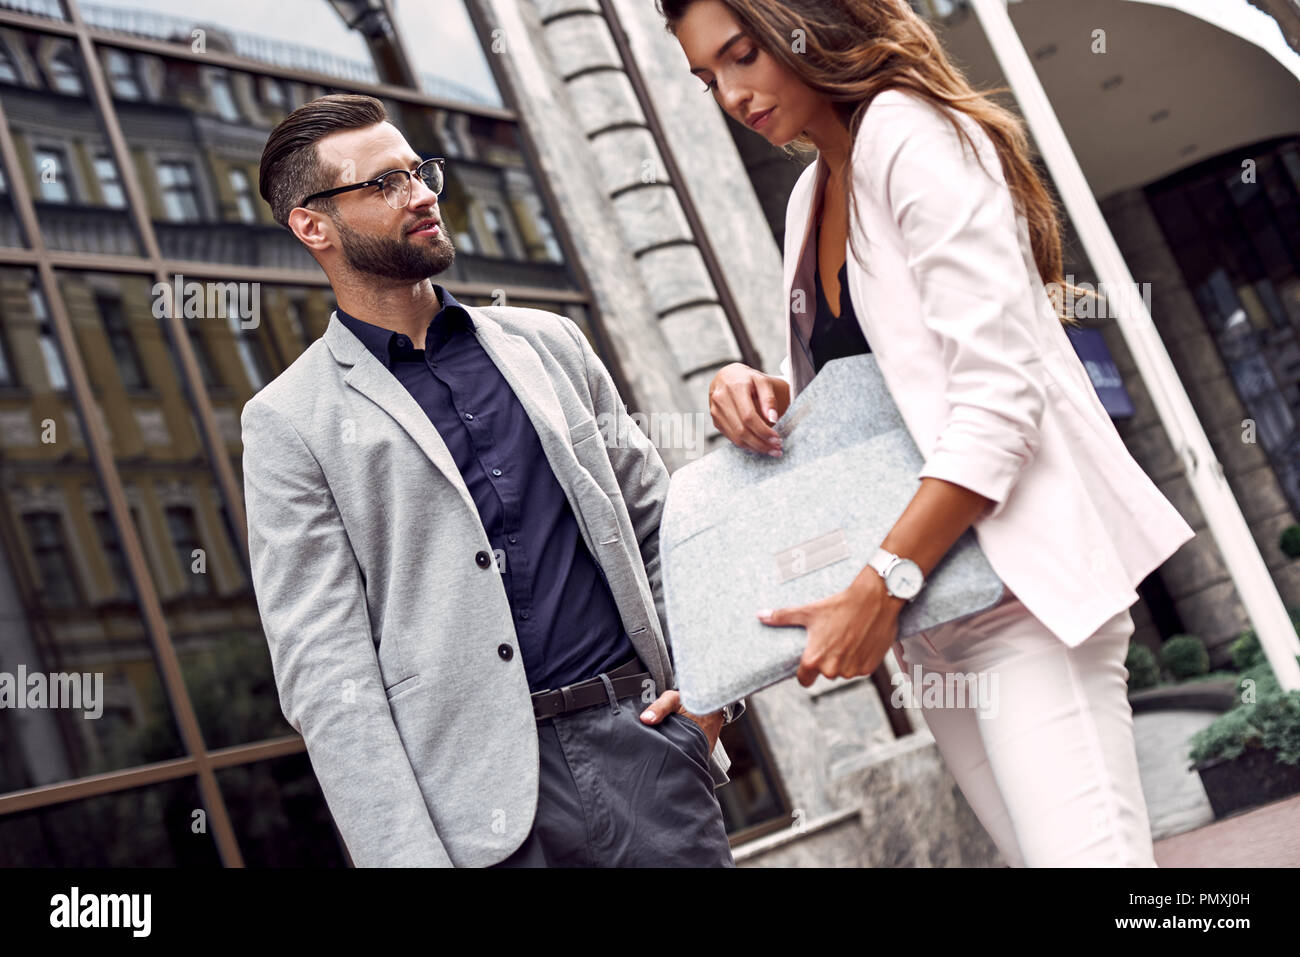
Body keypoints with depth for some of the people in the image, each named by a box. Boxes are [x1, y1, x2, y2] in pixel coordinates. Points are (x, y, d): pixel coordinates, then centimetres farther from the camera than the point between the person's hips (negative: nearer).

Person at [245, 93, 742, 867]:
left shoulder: (550, 343, 13)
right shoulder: (290, 423, 0)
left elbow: (658, 518, 17)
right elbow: (325, 671, -6)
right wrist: (407, 856, -12)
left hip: (640, 735, 4)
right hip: (485, 802, -3)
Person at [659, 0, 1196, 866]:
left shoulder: (908, 133, -9)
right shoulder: (812, 196, 17)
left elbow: (998, 397, -18)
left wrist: (882, 587, -23)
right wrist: (757, 387, 4)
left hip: (1014, 572, -8)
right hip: (929, 600, 8)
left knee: (1082, 850, -15)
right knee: (1031, 848, 7)